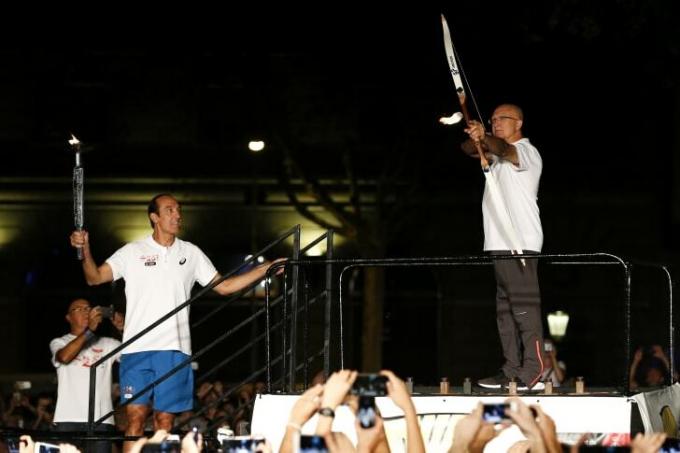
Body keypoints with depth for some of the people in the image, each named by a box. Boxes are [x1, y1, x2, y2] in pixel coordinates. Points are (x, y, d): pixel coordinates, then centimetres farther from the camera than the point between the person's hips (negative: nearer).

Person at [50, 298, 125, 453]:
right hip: (68, 418, -1)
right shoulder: (59, 342, 12)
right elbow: (65, 357, -11)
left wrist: (124, 329, -11)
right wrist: (89, 329, -14)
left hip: (101, 418, 1)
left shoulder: (107, 344, 16)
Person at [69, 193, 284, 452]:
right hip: (137, 349, -2)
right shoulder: (133, 252, 6)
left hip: (175, 350, 2)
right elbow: (95, 277, -1)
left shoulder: (190, 253, 13)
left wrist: (264, 270, 7)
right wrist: (85, 250, -19)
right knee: (136, 417, -7)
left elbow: (224, 286, 15)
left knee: (165, 419, 3)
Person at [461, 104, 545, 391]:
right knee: (505, 308, 8)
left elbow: (505, 149, -24)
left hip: (521, 243, -10)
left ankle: (533, 374, -20)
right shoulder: (497, 155, 27)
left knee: (524, 306, -15)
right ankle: (512, 371, 9)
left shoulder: (526, 151, -2)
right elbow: (469, 150, 15)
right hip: (500, 244, 10)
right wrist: (477, 140, -8)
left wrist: (486, 138, -44)